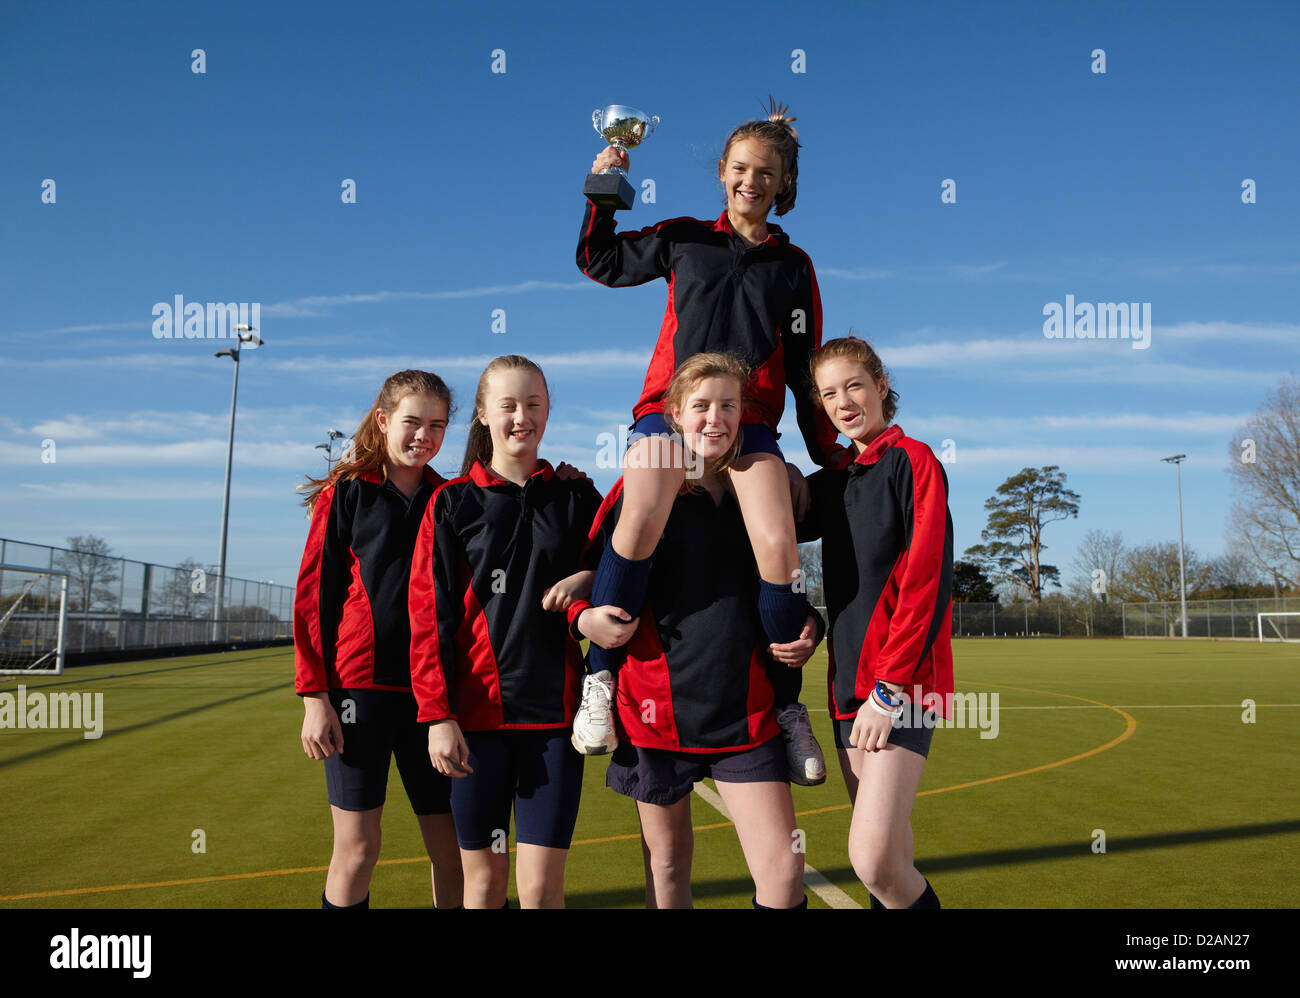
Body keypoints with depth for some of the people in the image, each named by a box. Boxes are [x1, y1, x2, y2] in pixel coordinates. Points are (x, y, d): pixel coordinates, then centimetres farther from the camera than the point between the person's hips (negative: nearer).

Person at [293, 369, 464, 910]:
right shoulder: (346, 495, 3)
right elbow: (312, 597, -1)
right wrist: (314, 696, -6)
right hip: (358, 682, -3)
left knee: (451, 848, 4)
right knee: (358, 845, 0)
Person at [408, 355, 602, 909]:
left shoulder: (576, 497, 8)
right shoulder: (452, 502, 3)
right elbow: (429, 616, -1)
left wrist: (590, 581, -7)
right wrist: (438, 715, -8)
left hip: (554, 709, 1)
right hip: (477, 712, 0)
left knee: (541, 885, -1)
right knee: (483, 878, 8)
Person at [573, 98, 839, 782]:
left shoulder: (793, 265, 17)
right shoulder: (684, 239, 17)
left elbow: (804, 367, 18)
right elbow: (601, 262, 26)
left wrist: (829, 453, 16)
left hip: (751, 422, 1)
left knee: (779, 547, -22)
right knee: (641, 520, -29)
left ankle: (786, 704, -2)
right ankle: (601, 677, -12)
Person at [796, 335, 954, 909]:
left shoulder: (911, 459, -5)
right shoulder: (835, 481, 16)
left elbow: (927, 581, -13)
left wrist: (891, 686, -17)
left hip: (901, 684, -7)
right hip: (851, 681, 7)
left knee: (874, 858, -16)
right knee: (890, 855, 10)